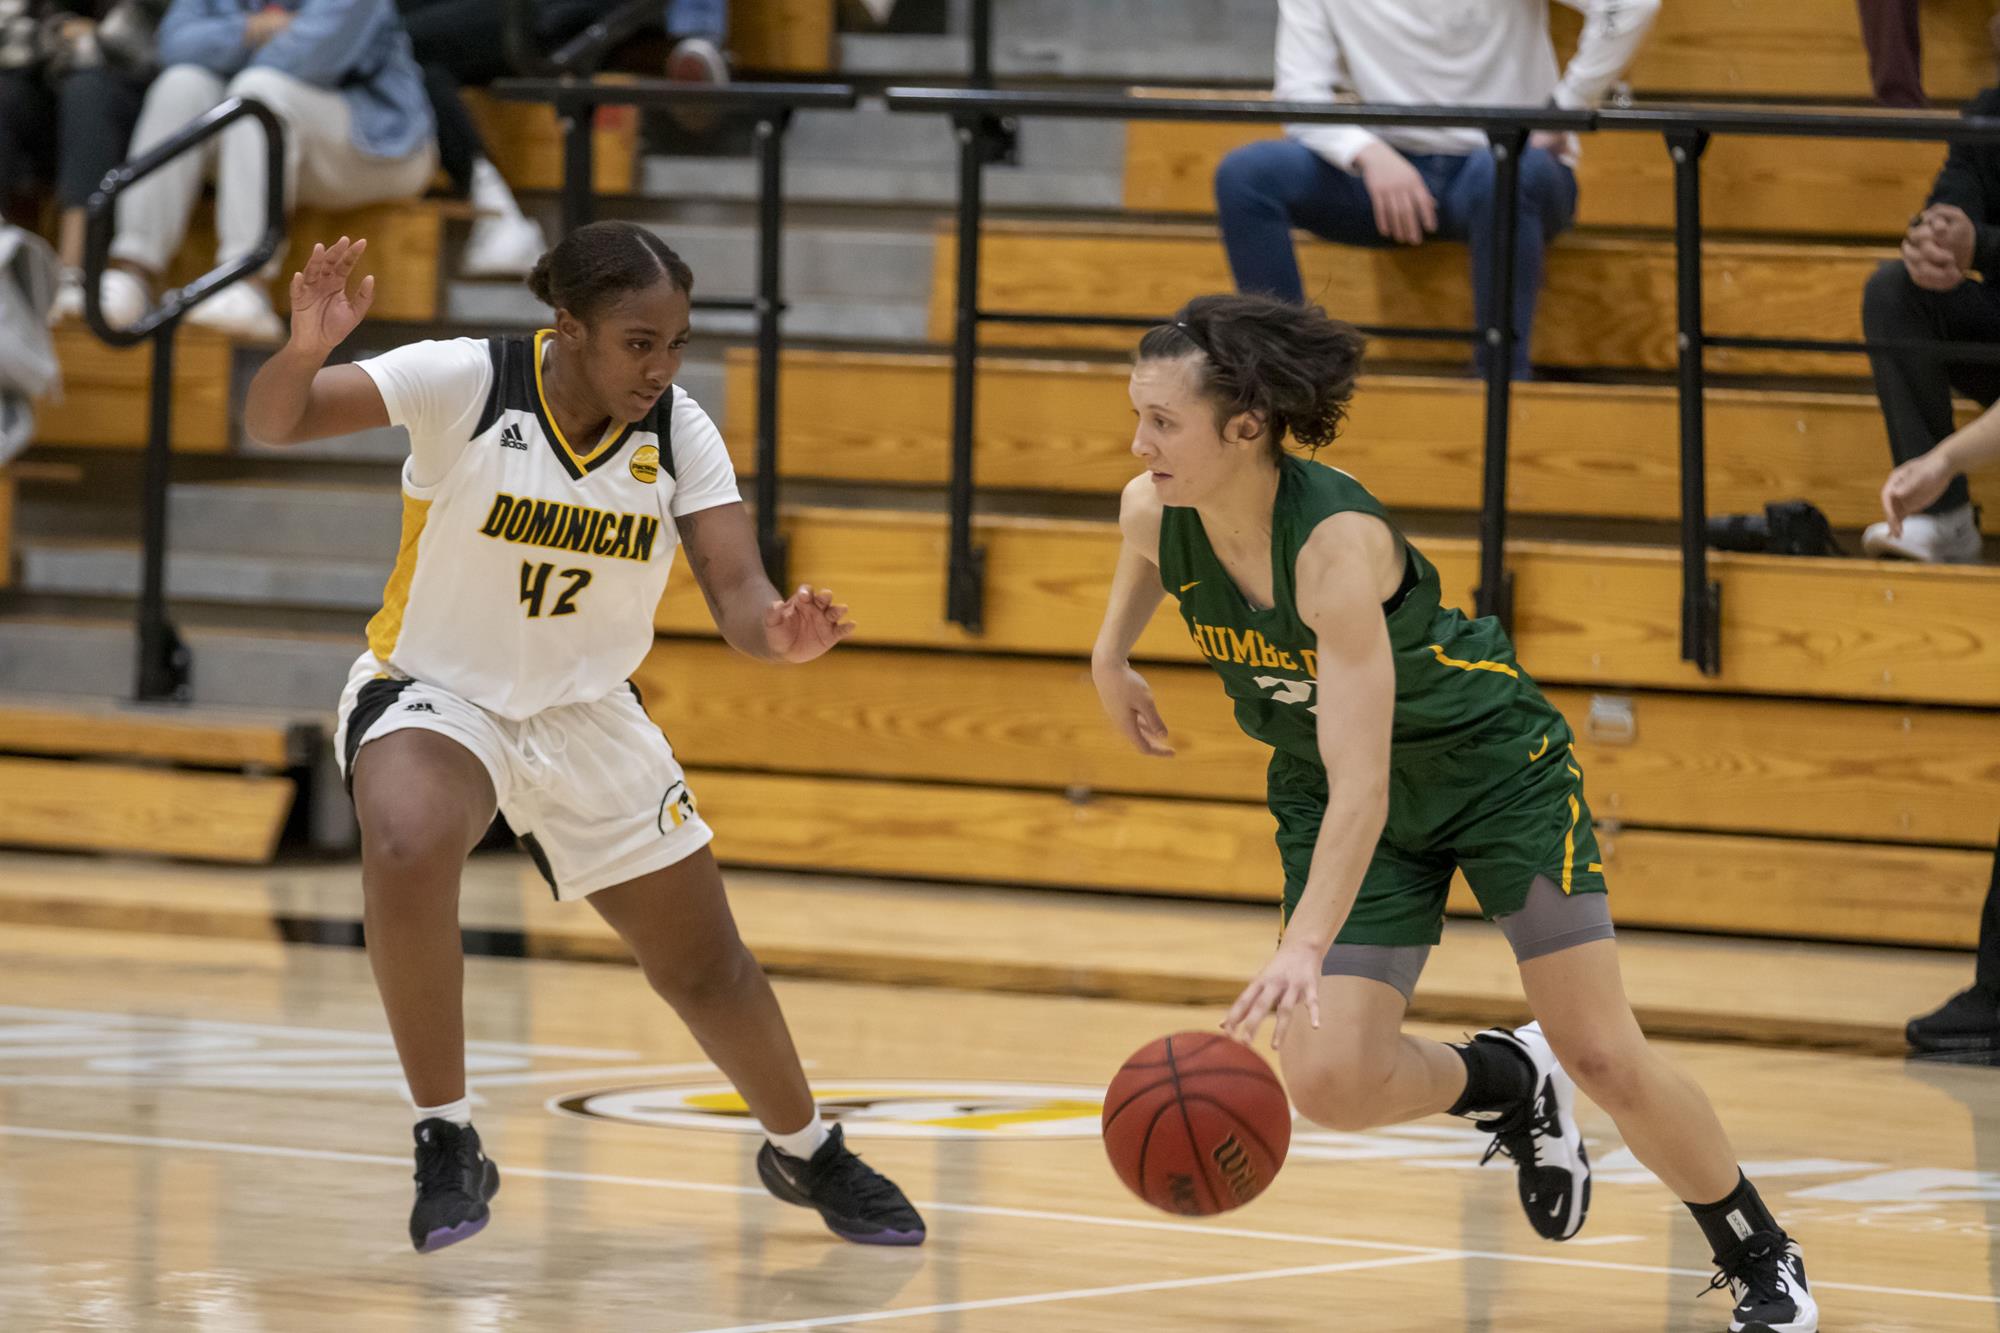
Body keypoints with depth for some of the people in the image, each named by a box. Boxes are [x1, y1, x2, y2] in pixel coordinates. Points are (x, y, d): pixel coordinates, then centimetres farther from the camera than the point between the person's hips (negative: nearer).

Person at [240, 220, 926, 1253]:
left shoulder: (679, 434, -12)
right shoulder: (467, 383, -21)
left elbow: (739, 599, -16)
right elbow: (272, 422, -26)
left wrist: (783, 633, -40)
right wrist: (304, 351, -49)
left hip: (588, 713, 4)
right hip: (434, 692, -3)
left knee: (704, 966, 11)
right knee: (405, 853, -37)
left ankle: (805, 1152, 40)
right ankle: (446, 1144, -21)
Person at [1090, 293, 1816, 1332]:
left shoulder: (1338, 543, -36)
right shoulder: (1155, 514, -18)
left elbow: (1362, 787, -42)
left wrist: (1304, 947, -53)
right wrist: (1111, 653, 16)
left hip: (1494, 766, -5)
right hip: (1329, 792, 5)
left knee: (1604, 1059, -5)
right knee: (1330, 1080, -13)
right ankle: (1506, 1082, 18)